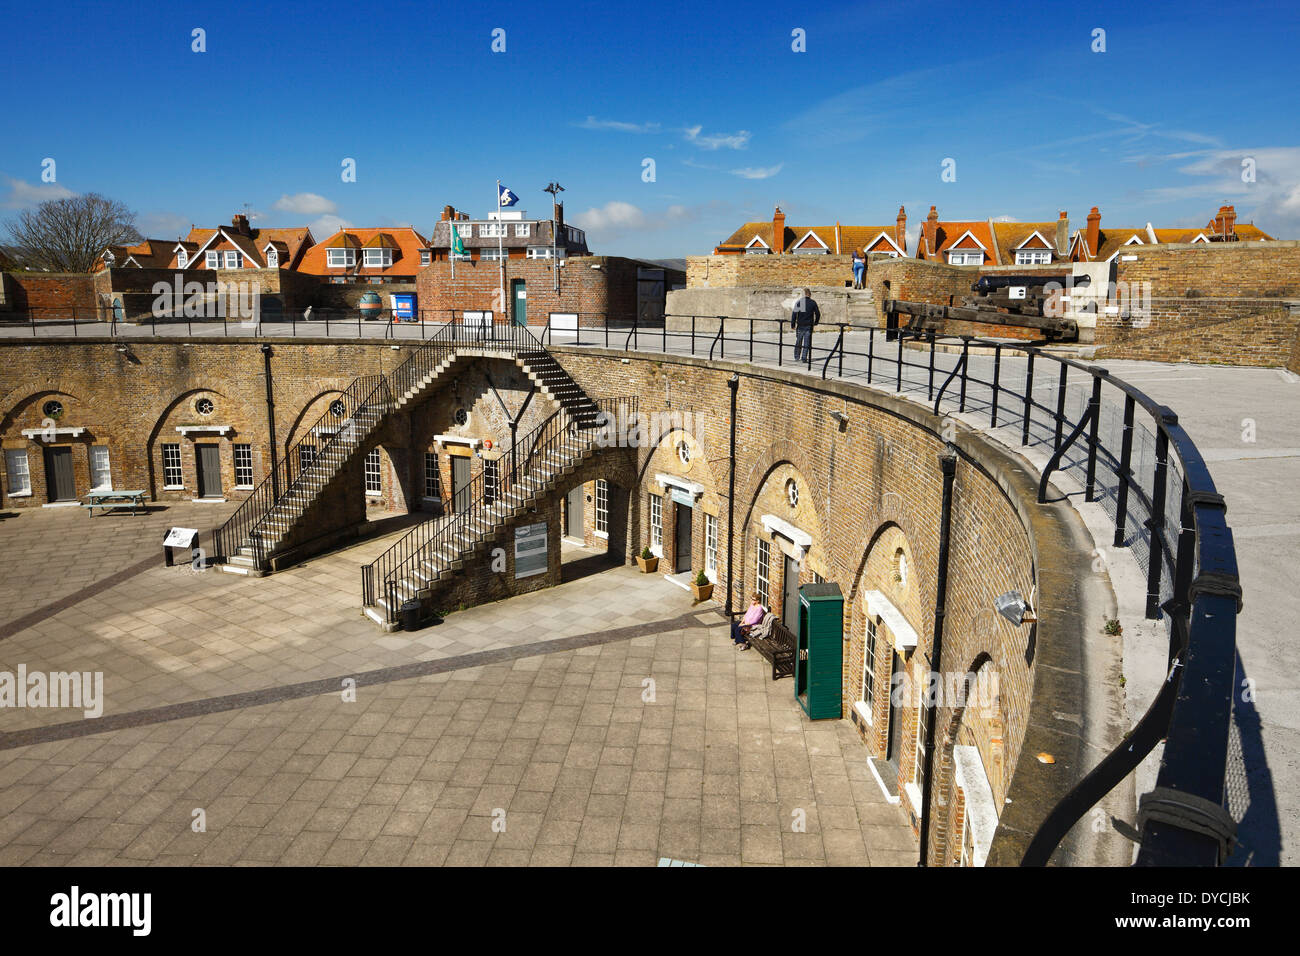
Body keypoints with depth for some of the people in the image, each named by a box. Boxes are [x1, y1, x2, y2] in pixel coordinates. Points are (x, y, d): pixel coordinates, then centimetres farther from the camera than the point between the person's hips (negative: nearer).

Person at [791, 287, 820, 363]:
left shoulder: (798, 302, 0)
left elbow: (794, 313, -4)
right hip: (809, 325, -1)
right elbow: (818, 313, 5)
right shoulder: (812, 303, 0)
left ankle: (797, 357, 15)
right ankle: (804, 358, -1)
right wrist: (816, 322, 21)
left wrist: (792, 324, 1)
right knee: (806, 342, 2)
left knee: (798, 342, 11)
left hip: (800, 325, 1)